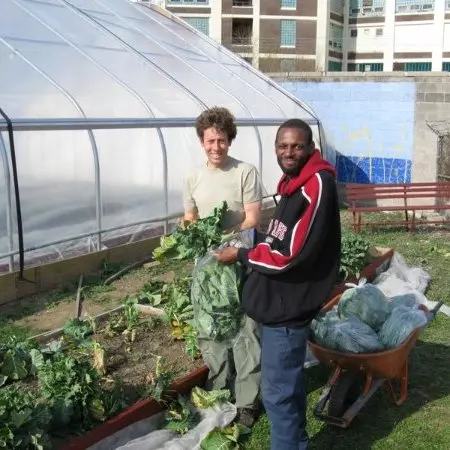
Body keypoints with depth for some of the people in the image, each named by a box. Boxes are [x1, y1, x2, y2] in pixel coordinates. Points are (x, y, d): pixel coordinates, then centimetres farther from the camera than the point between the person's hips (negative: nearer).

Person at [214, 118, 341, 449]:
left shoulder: (317, 185, -20)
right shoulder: (295, 183, 11)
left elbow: (293, 255, -24)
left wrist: (241, 256, -13)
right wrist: (247, 248, 6)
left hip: (289, 306, -10)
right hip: (282, 301, 10)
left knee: (278, 392, 0)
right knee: (289, 383, 23)